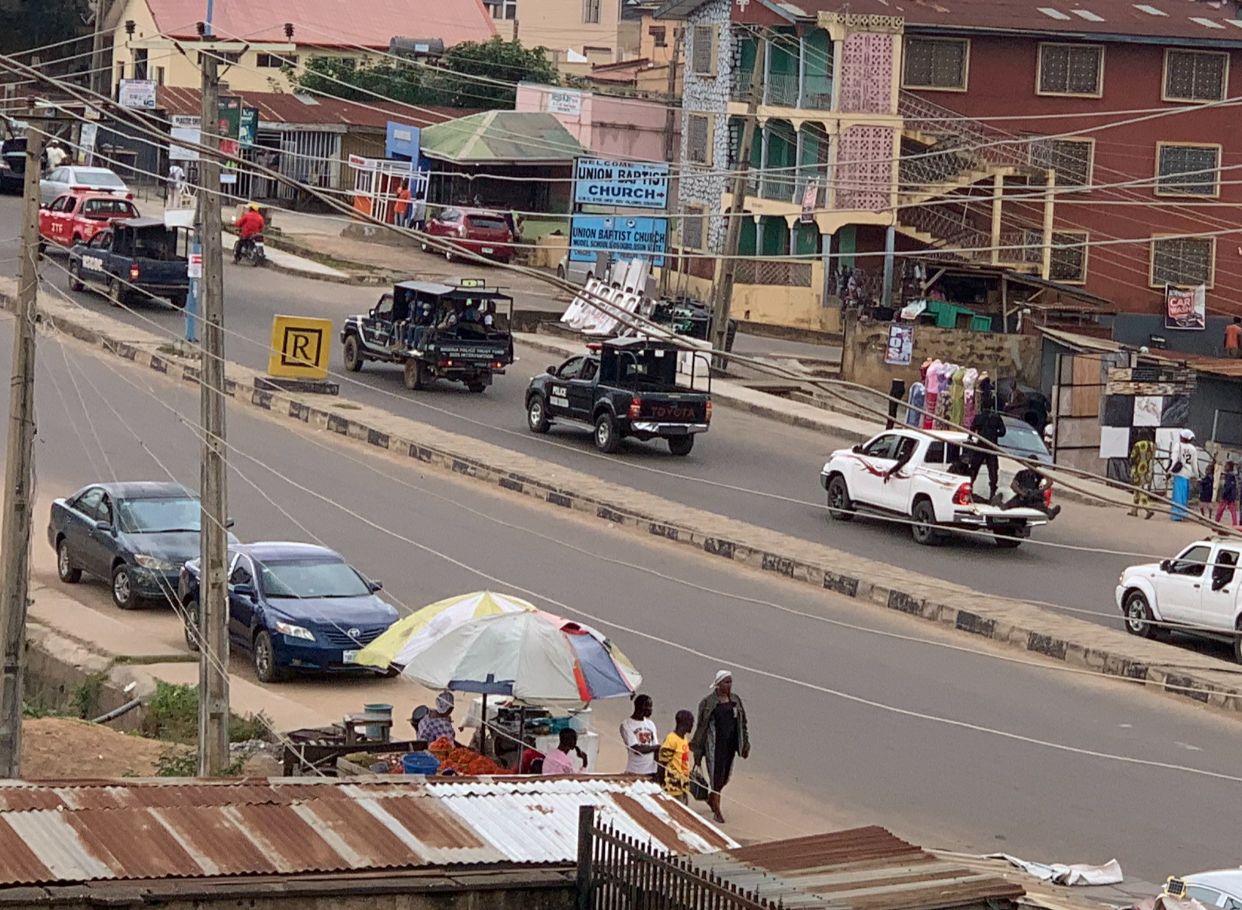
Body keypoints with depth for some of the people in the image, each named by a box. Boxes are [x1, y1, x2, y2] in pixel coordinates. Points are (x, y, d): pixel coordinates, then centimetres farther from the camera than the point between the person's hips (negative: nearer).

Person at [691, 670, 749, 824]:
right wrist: (697, 751, -3)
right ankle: (717, 811, 5)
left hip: (730, 744, 5)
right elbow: (701, 725, -4)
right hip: (714, 745, -5)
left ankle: (711, 798, 40)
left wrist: (745, 744, 9)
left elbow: (743, 724, 13)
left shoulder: (736, 700, 6)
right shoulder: (708, 702, -8)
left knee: (725, 777, 14)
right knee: (717, 776, -4)